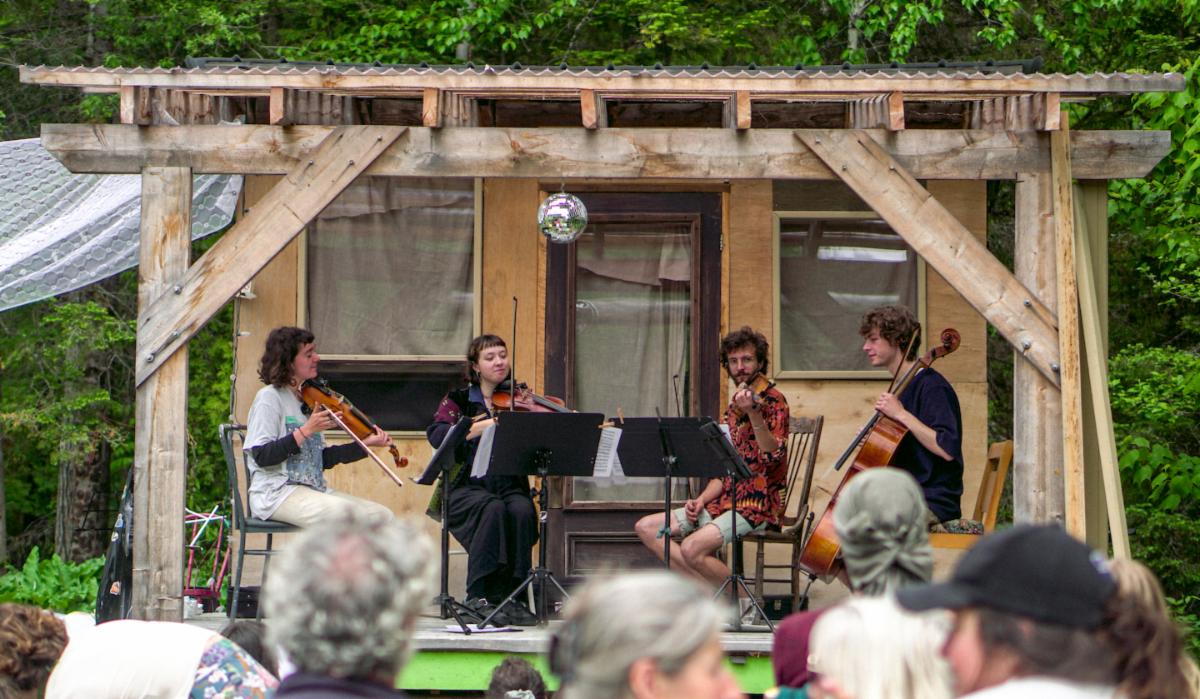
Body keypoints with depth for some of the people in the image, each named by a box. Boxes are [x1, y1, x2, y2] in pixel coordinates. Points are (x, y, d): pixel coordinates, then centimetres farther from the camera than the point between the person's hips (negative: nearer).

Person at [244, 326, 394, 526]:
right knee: (343, 510, -32)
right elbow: (262, 456, -17)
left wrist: (366, 443, 10)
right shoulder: (269, 398, -6)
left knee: (382, 515, -6)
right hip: (276, 493, -8)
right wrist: (306, 431, -21)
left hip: (313, 491, 8)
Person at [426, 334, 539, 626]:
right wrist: (480, 426, -21)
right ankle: (480, 596, -28)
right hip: (467, 486, -2)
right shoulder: (458, 401, 11)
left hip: (510, 485, 2)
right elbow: (437, 435, -9)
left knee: (522, 510, -32)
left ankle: (512, 595, -24)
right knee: (492, 508, -34)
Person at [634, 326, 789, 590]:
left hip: (757, 504, -9)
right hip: (726, 501, 9)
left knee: (692, 548, -30)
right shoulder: (734, 406, 17)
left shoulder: (773, 400, -8)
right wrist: (702, 500, 3)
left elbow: (773, 456, -23)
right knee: (646, 527, 2)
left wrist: (753, 413, -34)